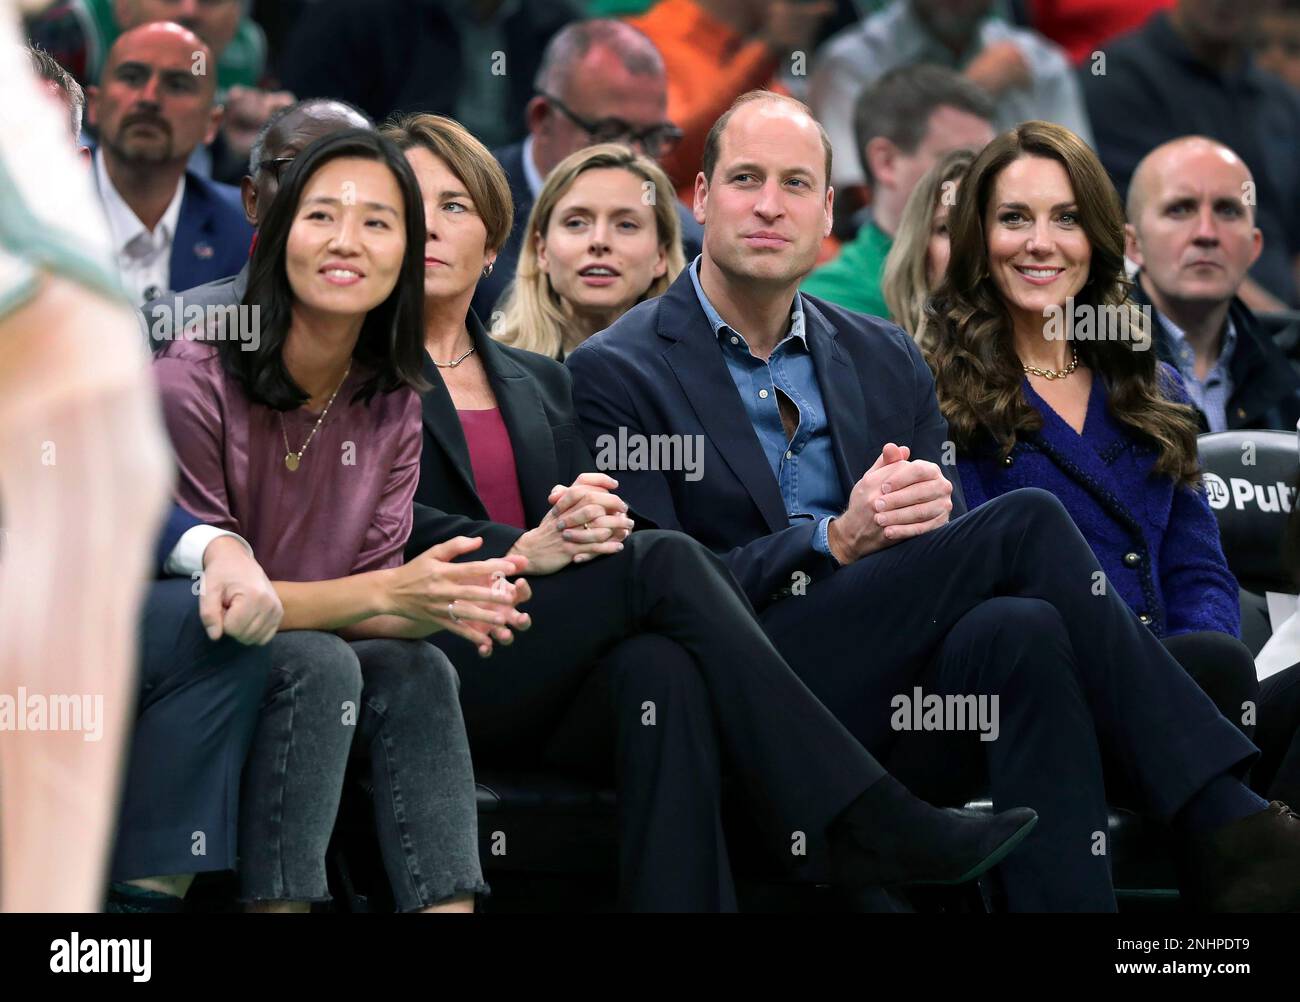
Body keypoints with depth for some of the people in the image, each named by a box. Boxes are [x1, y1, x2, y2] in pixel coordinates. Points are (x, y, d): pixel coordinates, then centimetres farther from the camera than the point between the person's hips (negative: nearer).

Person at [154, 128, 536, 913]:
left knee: (419, 672, -22)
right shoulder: (194, 381, -17)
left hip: (307, 660, 5)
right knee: (316, 663, -30)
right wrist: (384, 594, -28)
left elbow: (378, 596, -2)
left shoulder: (392, 406, 2)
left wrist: (447, 603, -26)